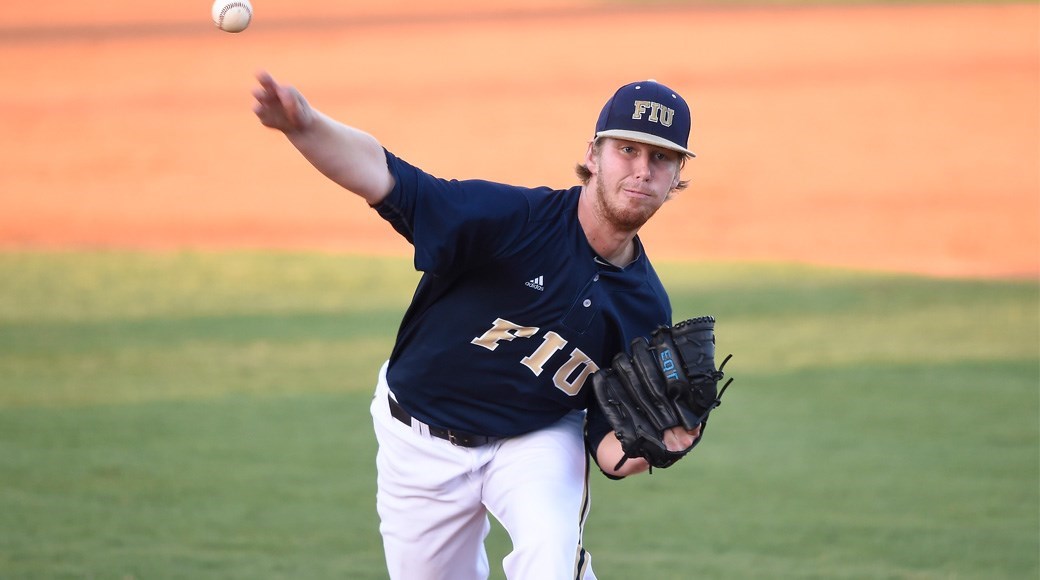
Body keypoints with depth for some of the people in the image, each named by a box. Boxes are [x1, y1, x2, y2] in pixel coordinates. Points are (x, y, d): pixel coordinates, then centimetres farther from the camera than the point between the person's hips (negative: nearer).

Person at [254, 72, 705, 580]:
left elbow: (608, 452, -5)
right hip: (422, 440, -1)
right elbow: (381, 175, -35)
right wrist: (304, 125, -55)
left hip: (537, 441, 1)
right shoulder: (516, 218, -23)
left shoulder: (647, 309, -11)